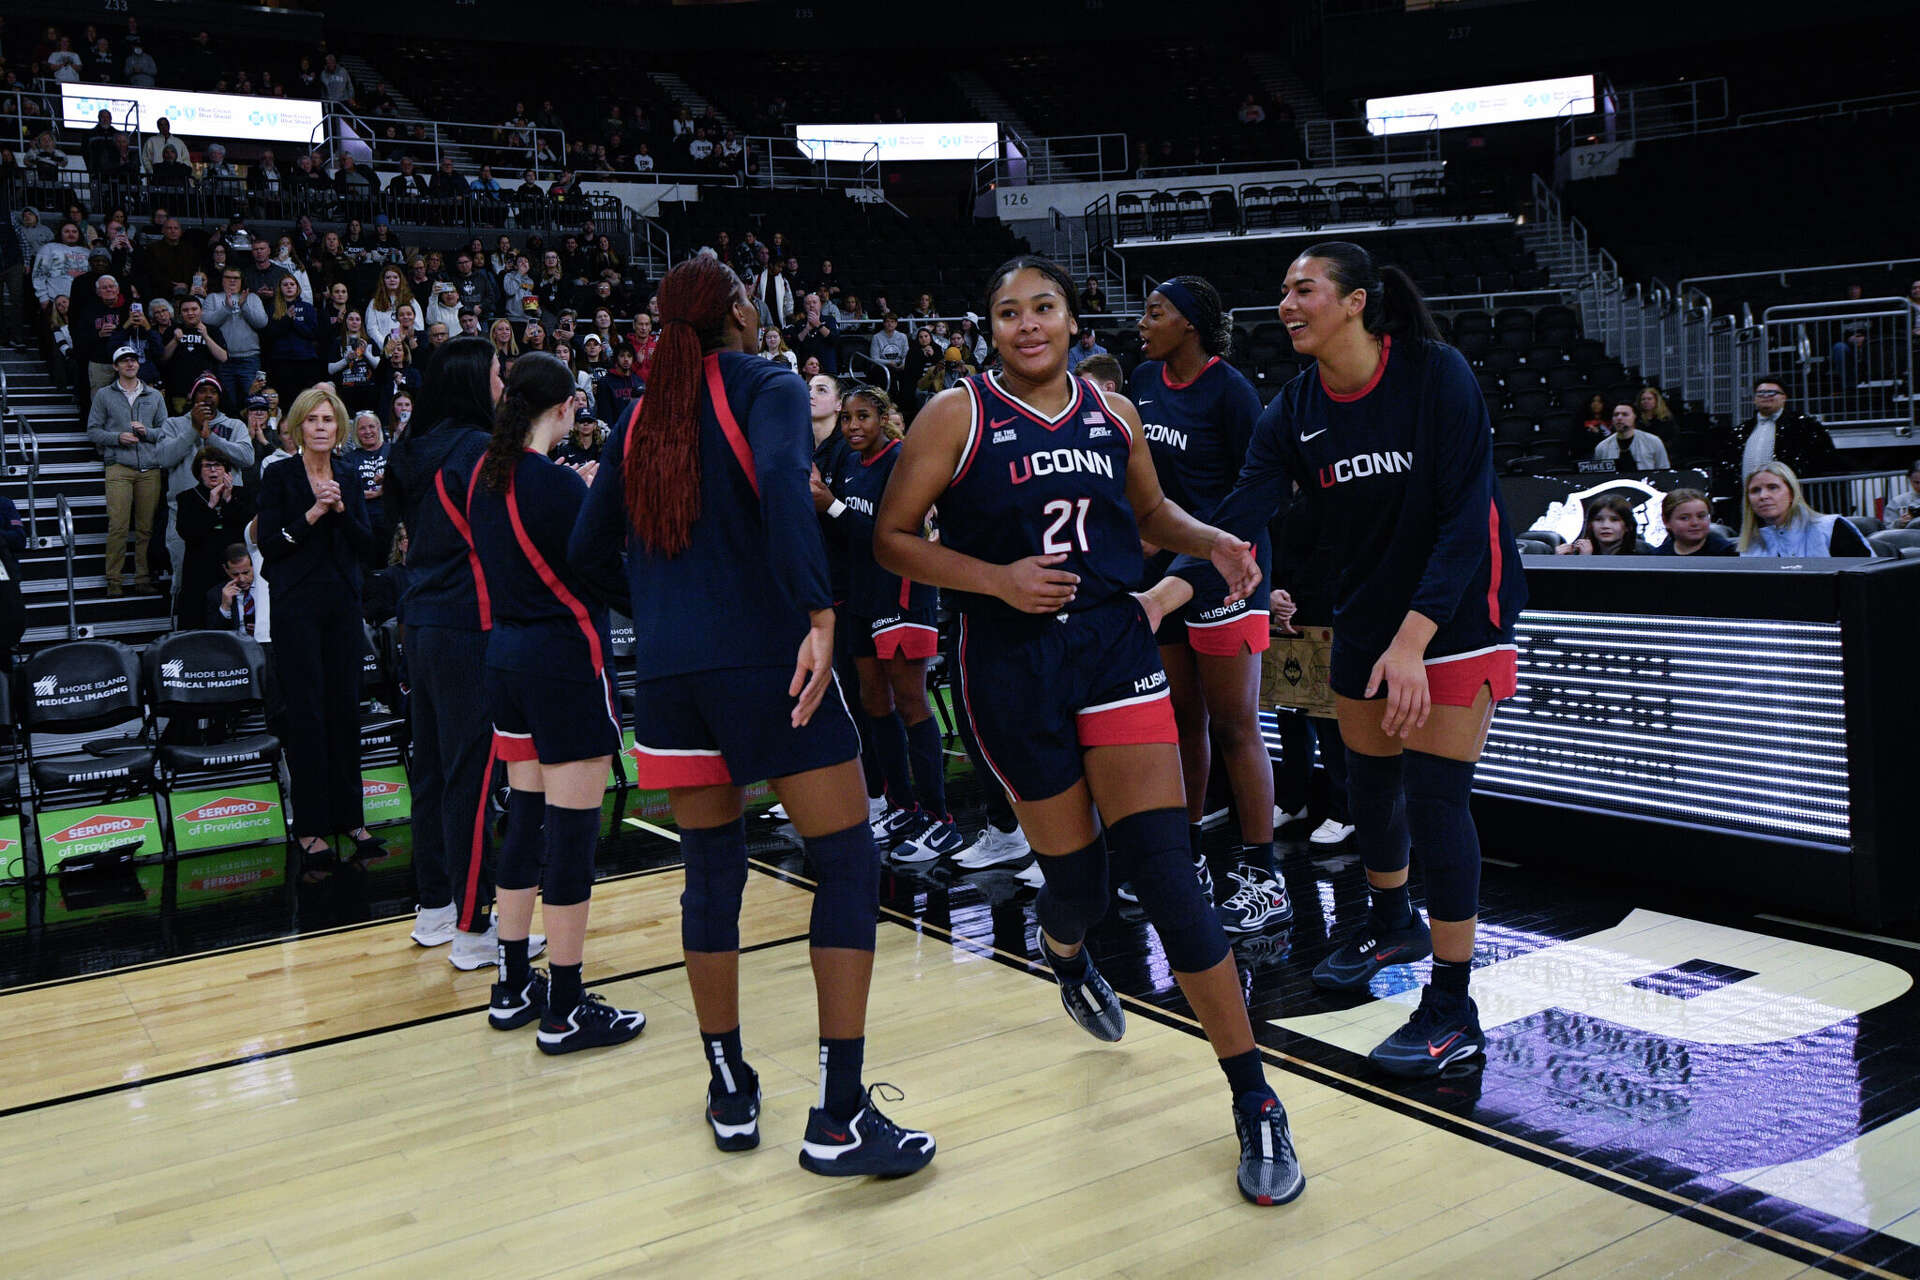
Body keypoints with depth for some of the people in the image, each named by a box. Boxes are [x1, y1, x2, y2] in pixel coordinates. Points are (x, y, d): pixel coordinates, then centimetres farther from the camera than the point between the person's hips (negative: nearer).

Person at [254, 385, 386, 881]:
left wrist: (340, 510, -10)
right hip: (297, 605, -4)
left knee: (345, 707, 6)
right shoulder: (278, 476, -1)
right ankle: (311, 829, 2)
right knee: (306, 714, -4)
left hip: (344, 603, 4)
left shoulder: (348, 478, 11)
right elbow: (268, 544, -7)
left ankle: (349, 816, 16)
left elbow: (365, 544, 6)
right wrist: (311, 515, -17)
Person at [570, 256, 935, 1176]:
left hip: (666, 672, 6)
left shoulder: (640, 417, 16)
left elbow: (590, 551, 18)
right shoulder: (767, 387, -1)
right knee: (847, 862, 1)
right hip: (764, 657, -6)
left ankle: (730, 1096, 23)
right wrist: (819, 615, -27)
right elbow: (781, 483, -22)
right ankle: (838, 1118, -1)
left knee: (711, 872, 14)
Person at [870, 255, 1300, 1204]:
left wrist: (1213, 542, 3)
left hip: (1115, 643, 2)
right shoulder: (957, 415, -4)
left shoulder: (1113, 413, 8)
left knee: (1162, 866, -8)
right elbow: (891, 538, -5)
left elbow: (1150, 511, 24)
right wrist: (997, 578, -17)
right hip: (1011, 662, -2)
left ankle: (1255, 1104, -1)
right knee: (1075, 875, 6)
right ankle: (1063, 952, 48)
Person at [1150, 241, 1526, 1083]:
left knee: (1434, 793, -10)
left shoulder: (1437, 375, -18)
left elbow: (1466, 519, -22)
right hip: (1365, 616, 6)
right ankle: (1393, 924, 44)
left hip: (1456, 611, -6)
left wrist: (1412, 641, -28)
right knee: (1367, 781, 14)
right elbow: (1239, 515, -13)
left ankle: (1453, 1012, 2)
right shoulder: (1296, 409, -4)